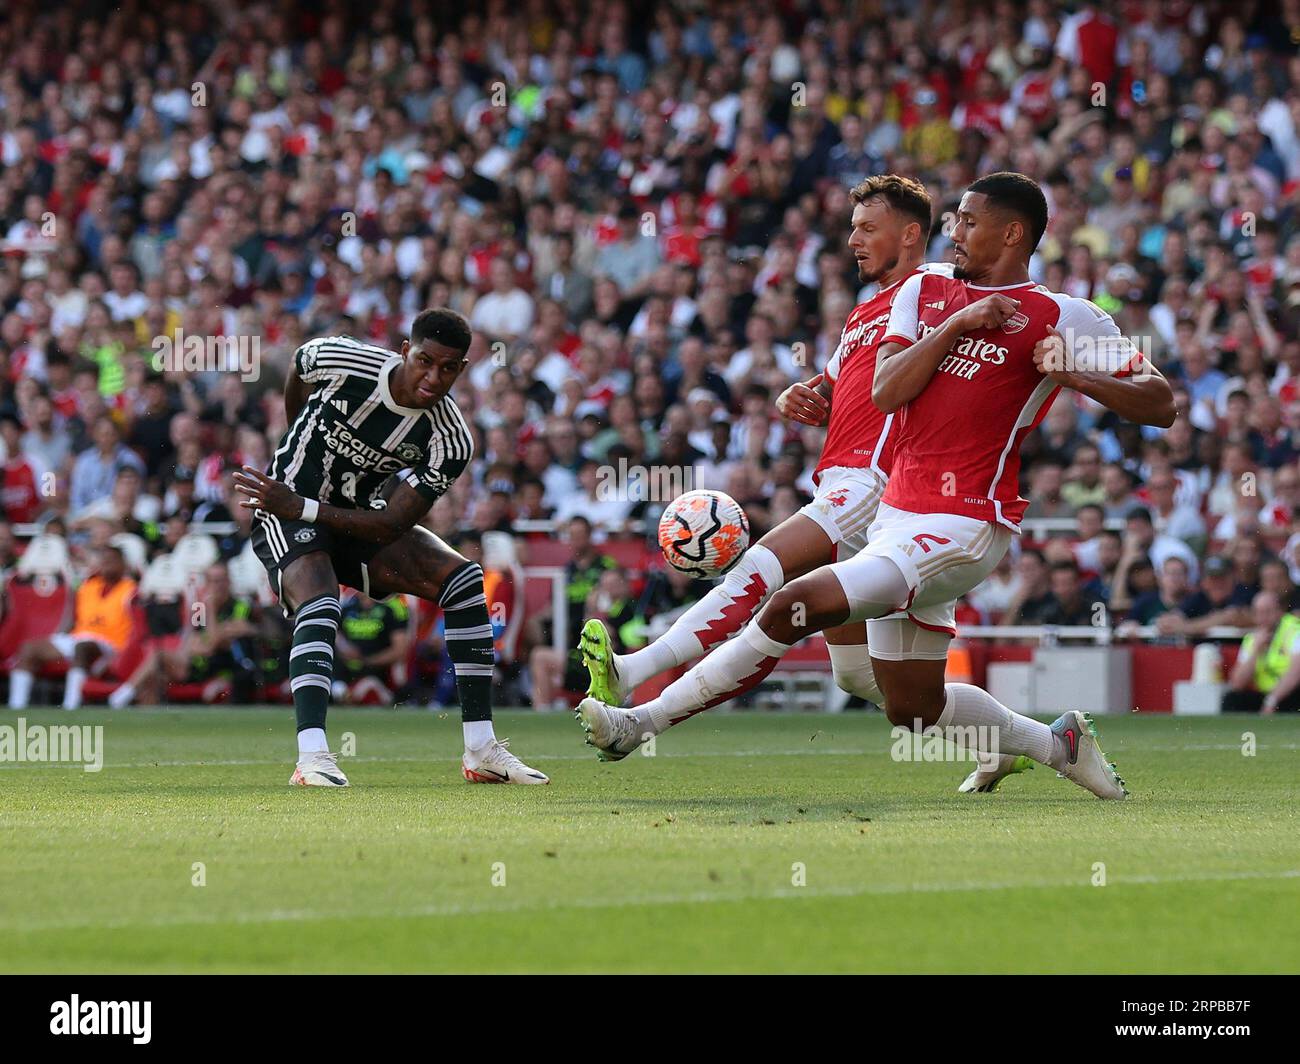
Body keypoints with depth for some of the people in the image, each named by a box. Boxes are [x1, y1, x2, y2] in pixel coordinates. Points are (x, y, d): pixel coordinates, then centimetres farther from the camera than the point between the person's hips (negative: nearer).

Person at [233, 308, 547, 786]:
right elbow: (297, 367, 4)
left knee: (463, 580, -12)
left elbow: (390, 527, -20)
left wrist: (301, 508, -28)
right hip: (286, 509, -4)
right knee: (319, 606, -32)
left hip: (360, 519, 4)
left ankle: (481, 752, -8)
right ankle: (312, 757, -41)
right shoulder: (340, 361, -23)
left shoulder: (450, 441, -19)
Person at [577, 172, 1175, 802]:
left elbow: (1160, 406, -5)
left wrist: (1078, 376, -20)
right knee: (913, 709, 15)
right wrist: (957, 326, -9)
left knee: (796, 606, -21)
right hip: (898, 513, 8)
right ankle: (1052, 743, 36)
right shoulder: (925, 291, 14)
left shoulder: (1062, 319, -3)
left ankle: (643, 722, -15)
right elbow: (886, 391, 2)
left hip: (959, 529, -8)